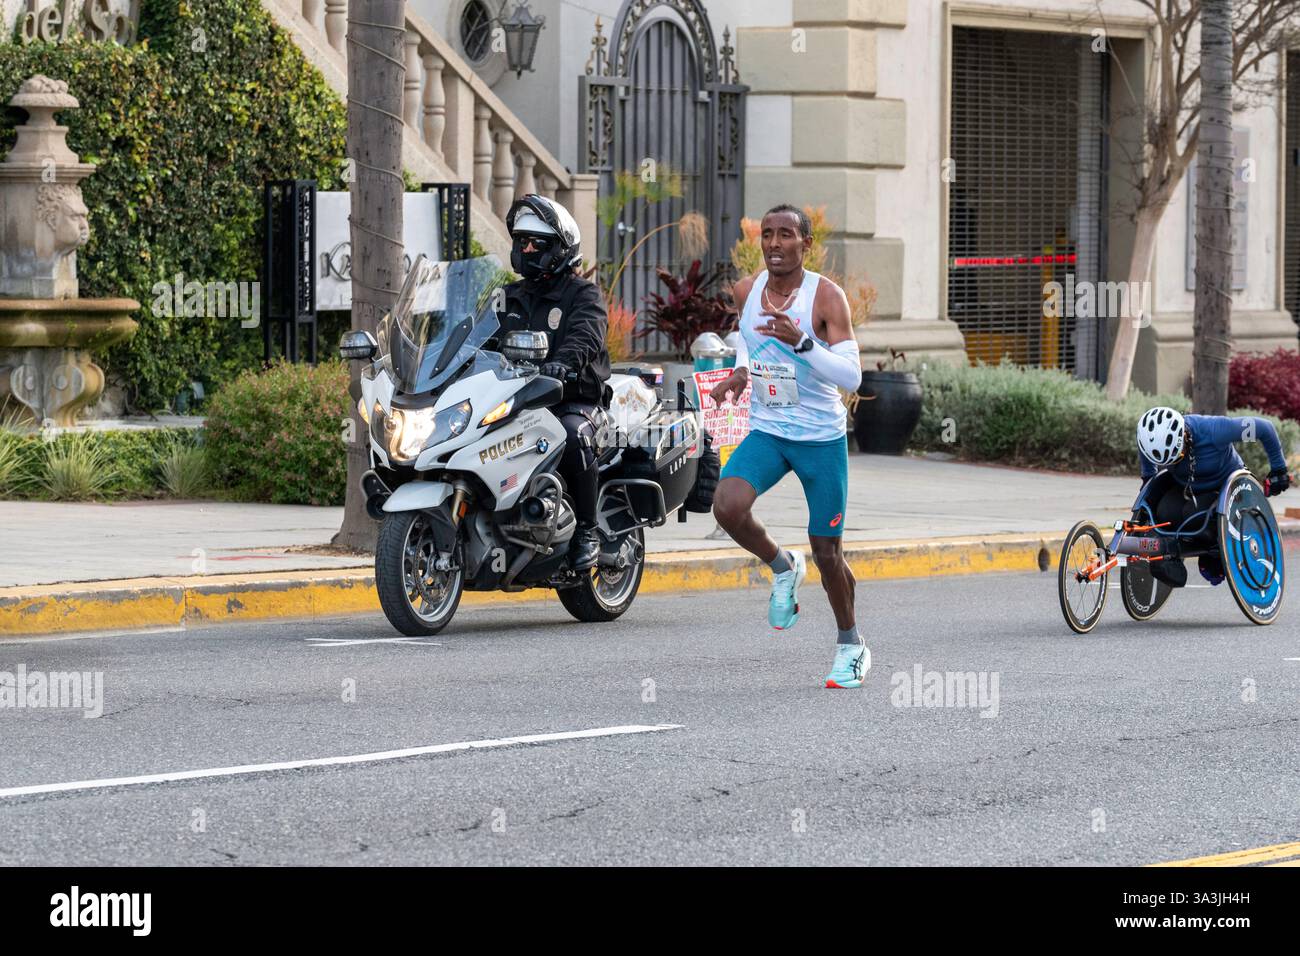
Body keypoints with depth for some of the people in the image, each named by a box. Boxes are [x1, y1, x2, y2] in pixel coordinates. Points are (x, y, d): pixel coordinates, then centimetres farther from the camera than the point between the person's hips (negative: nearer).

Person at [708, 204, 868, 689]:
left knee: (826, 551, 4)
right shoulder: (747, 291, -1)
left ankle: (851, 644, 28)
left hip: (822, 438, -3)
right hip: (766, 431, 3)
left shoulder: (826, 297, -16)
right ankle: (782, 567, 6)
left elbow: (851, 376, -23)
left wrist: (802, 342, -36)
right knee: (727, 506, -24)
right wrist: (740, 371, 3)